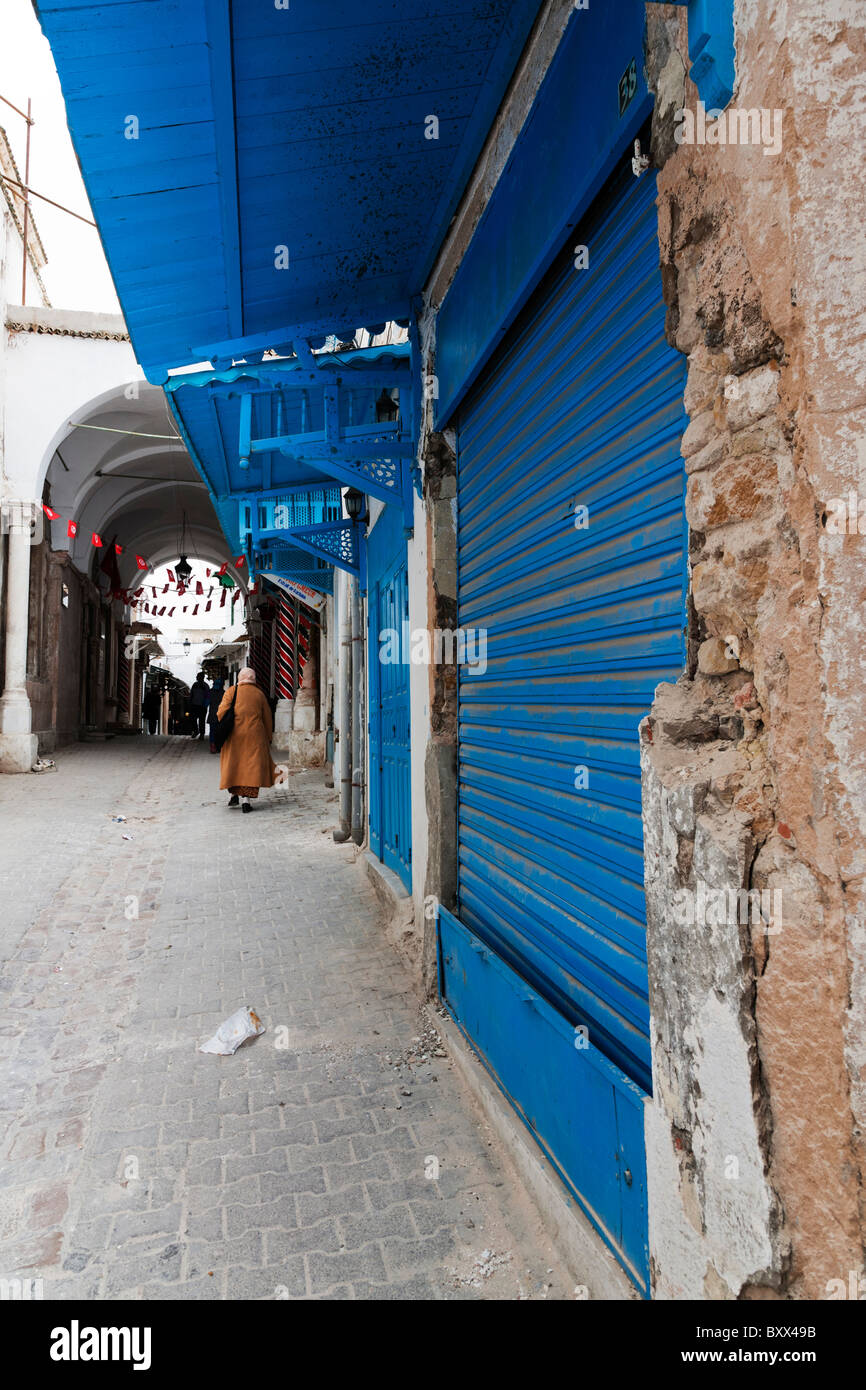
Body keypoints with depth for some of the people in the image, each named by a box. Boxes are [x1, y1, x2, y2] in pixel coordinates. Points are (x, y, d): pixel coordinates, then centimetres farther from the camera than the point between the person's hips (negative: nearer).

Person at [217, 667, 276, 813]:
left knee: (232, 764, 16)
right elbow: (267, 718, 10)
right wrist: (268, 738, 19)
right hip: (254, 735, 0)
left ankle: (233, 793, 13)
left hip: (234, 735, 0)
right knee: (252, 765, 1)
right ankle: (246, 799, -7)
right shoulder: (259, 694, 6)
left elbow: (221, 713, -7)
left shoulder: (231, 691, 1)